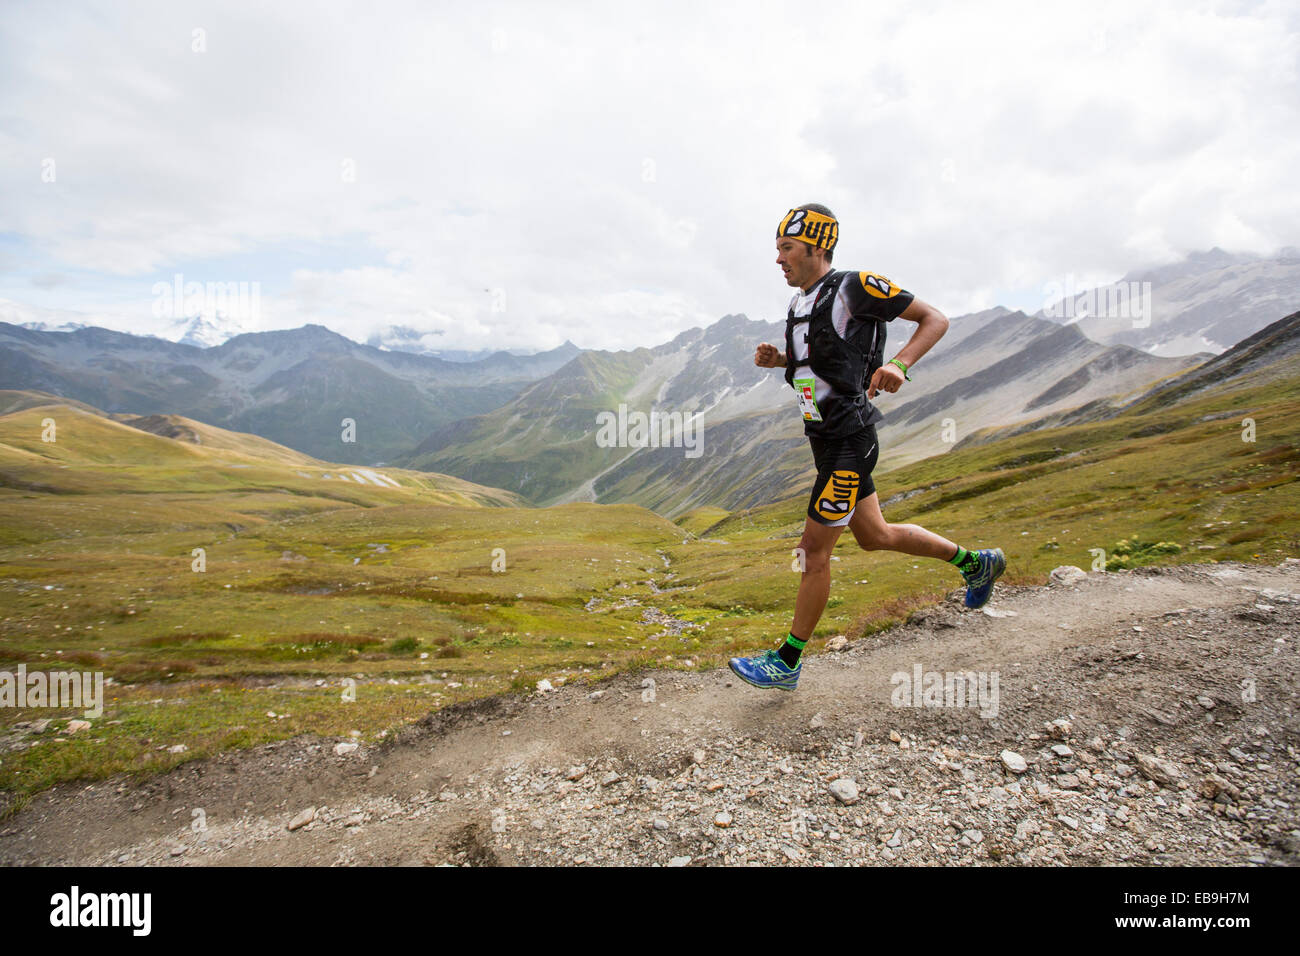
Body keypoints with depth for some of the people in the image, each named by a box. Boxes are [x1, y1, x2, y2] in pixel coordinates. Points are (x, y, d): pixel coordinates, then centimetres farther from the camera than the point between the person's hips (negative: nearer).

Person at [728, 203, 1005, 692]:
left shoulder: (855, 287, -12)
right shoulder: (800, 304, 12)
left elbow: (935, 319, -8)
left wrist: (899, 364, -26)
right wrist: (776, 358, 6)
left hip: (849, 441, -9)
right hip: (825, 439, 9)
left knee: (814, 553, -4)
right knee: (875, 535, 19)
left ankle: (786, 663, 8)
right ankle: (975, 562, 38)